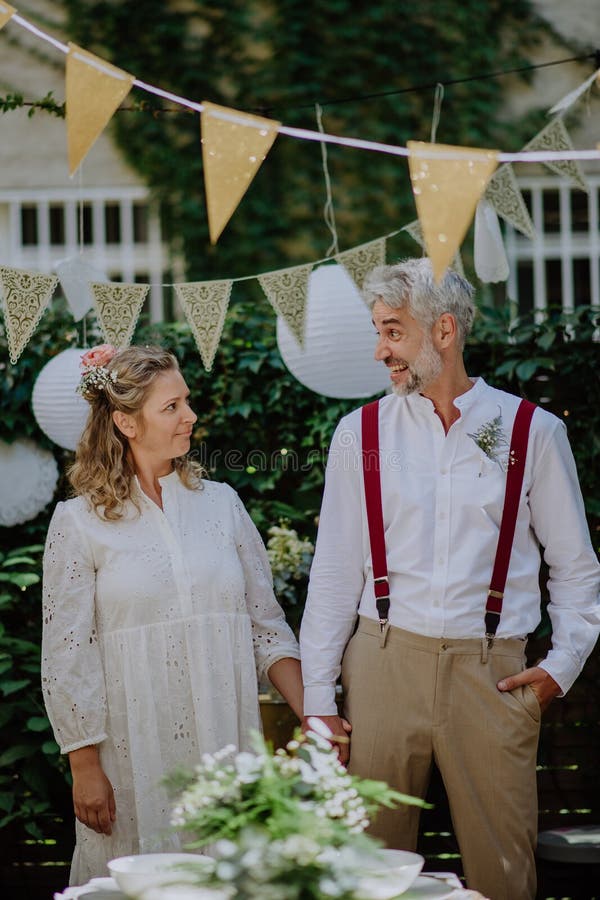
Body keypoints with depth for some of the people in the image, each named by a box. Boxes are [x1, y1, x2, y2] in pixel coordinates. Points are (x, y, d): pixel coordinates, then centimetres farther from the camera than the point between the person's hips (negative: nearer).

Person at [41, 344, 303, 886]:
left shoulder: (221, 503, 9)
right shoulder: (79, 522, -1)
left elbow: (267, 626, 9)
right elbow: (67, 658, -2)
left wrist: (312, 718, -2)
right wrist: (85, 767, -6)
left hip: (227, 744, 3)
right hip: (135, 750, -3)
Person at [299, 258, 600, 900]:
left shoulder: (534, 432, 3)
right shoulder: (361, 433, 7)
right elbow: (334, 574, 7)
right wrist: (318, 700, 3)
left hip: (491, 672, -1)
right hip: (385, 663, 1)